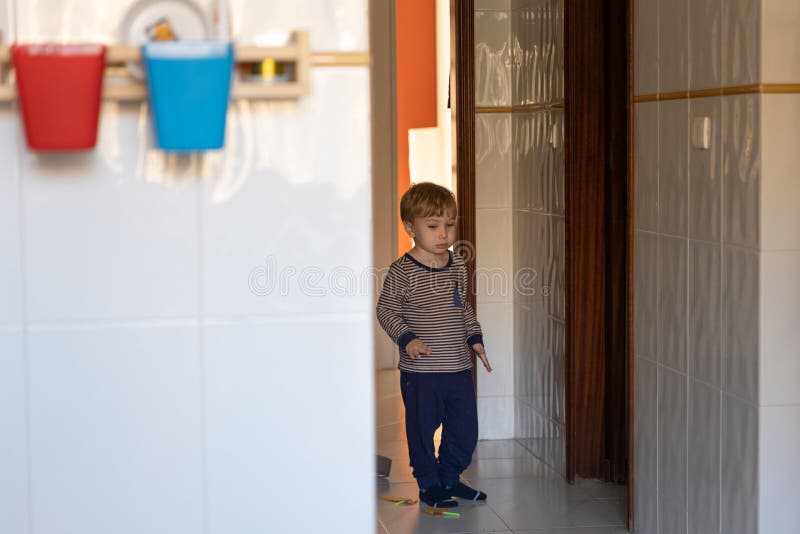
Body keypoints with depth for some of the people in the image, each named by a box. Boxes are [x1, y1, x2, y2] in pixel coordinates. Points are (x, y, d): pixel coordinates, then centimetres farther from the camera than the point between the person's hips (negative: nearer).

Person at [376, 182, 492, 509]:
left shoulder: (458, 266, 7)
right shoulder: (402, 271, -12)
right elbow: (386, 311, -7)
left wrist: (474, 337, 11)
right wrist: (406, 337, -20)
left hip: (459, 367, 6)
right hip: (420, 371, -6)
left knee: (465, 429, 11)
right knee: (422, 428, 6)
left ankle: (450, 479, 30)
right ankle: (429, 485, 22)